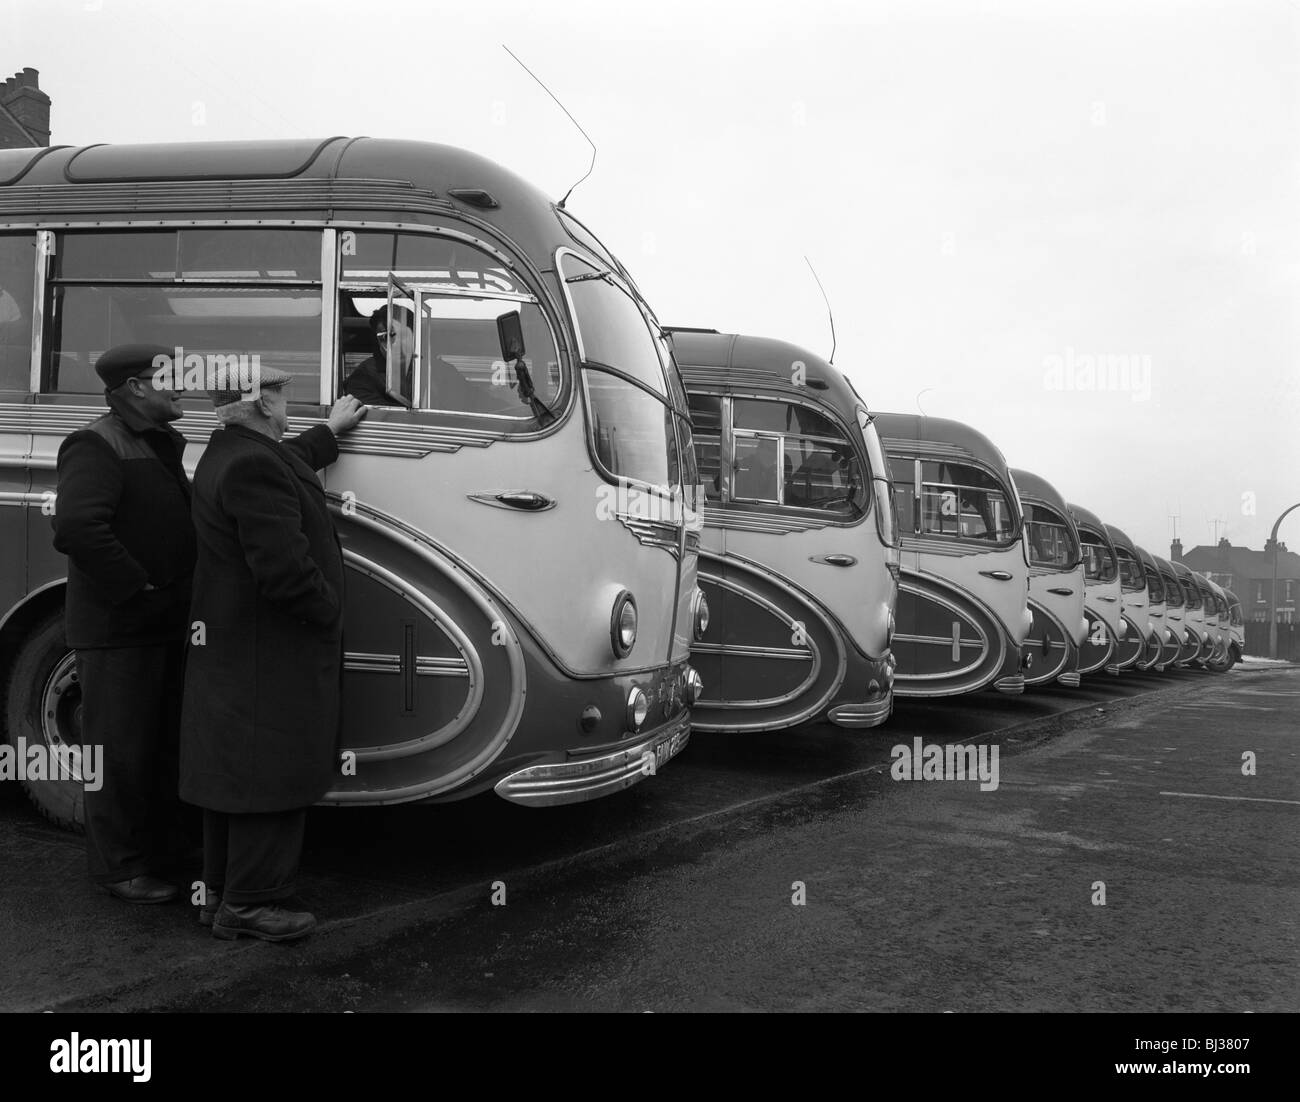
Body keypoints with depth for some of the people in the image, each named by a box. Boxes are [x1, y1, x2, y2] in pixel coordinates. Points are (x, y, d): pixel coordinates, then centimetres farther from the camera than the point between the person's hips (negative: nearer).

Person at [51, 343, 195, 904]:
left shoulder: (162, 446, 16)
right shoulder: (96, 447, -14)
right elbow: (76, 528, -28)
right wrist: (135, 587, -23)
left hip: (166, 626, 9)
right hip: (118, 630, -9)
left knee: (164, 746, 17)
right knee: (121, 751, 1)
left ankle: (156, 848, 31)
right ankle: (120, 867, 14)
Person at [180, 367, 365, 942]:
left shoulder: (228, 452, 10)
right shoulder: (254, 467, -24)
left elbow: (290, 461, 33)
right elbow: (285, 570, -28)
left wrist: (331, 431, 45)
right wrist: (329, 613, -13)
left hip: (229, 649, 11)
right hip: (270, 655, -11)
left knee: (234, 770, 18)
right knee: (272, 775, 0)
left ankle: (220, 891, 31)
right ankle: (249, 902, 10)